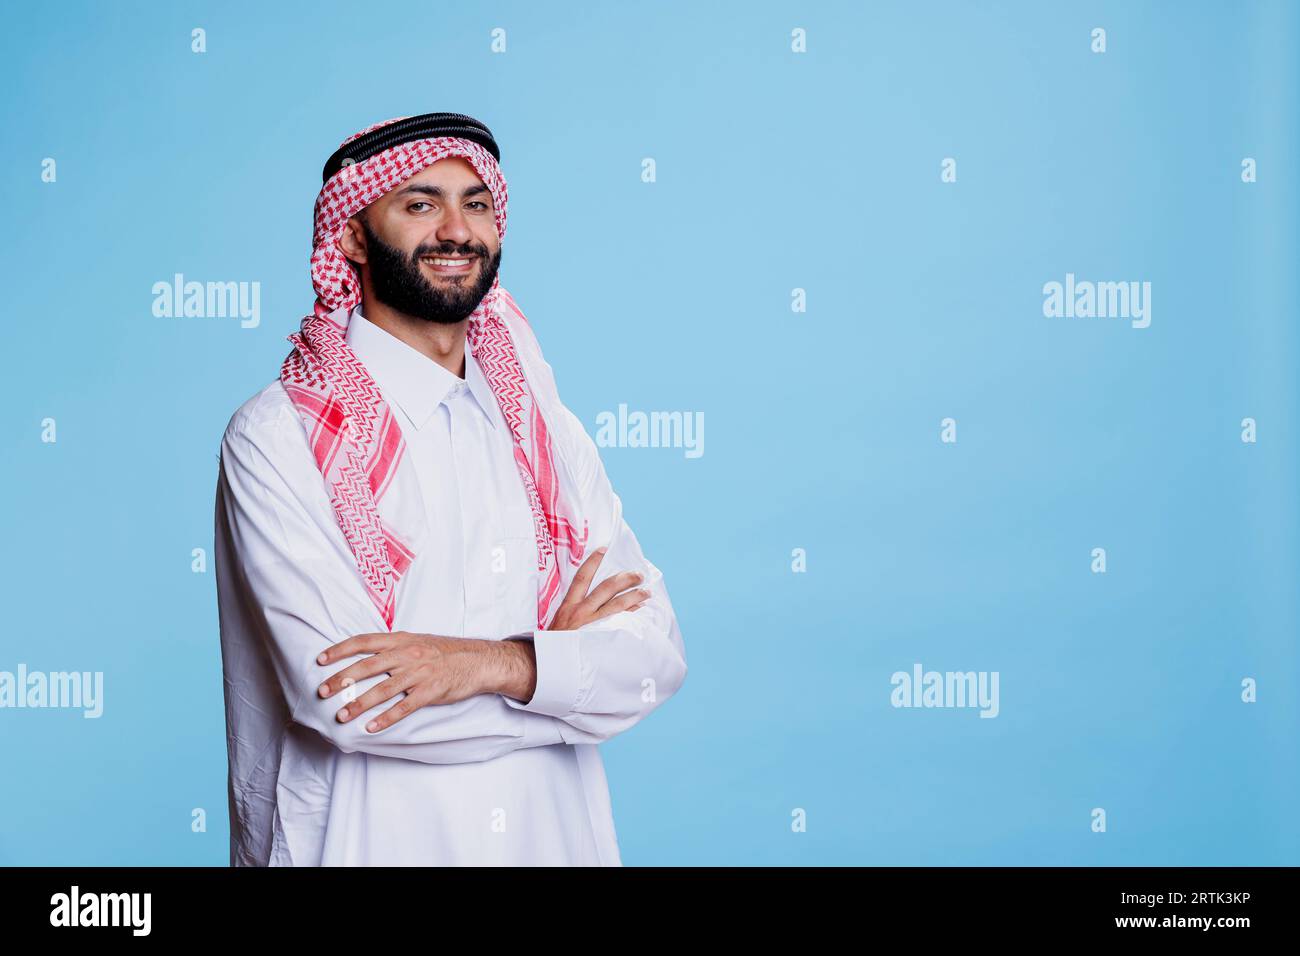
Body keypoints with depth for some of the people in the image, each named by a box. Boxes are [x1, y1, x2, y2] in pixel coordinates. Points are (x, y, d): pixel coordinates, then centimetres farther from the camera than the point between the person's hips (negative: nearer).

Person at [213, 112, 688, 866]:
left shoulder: (550, 431, 3)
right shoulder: (278, 435, -12)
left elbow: (658, 654, -5)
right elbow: (345, 701, -21)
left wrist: (502, 663, -23)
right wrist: (568, 657, -11)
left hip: (555, 834, 4)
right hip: (364, 841, -4)